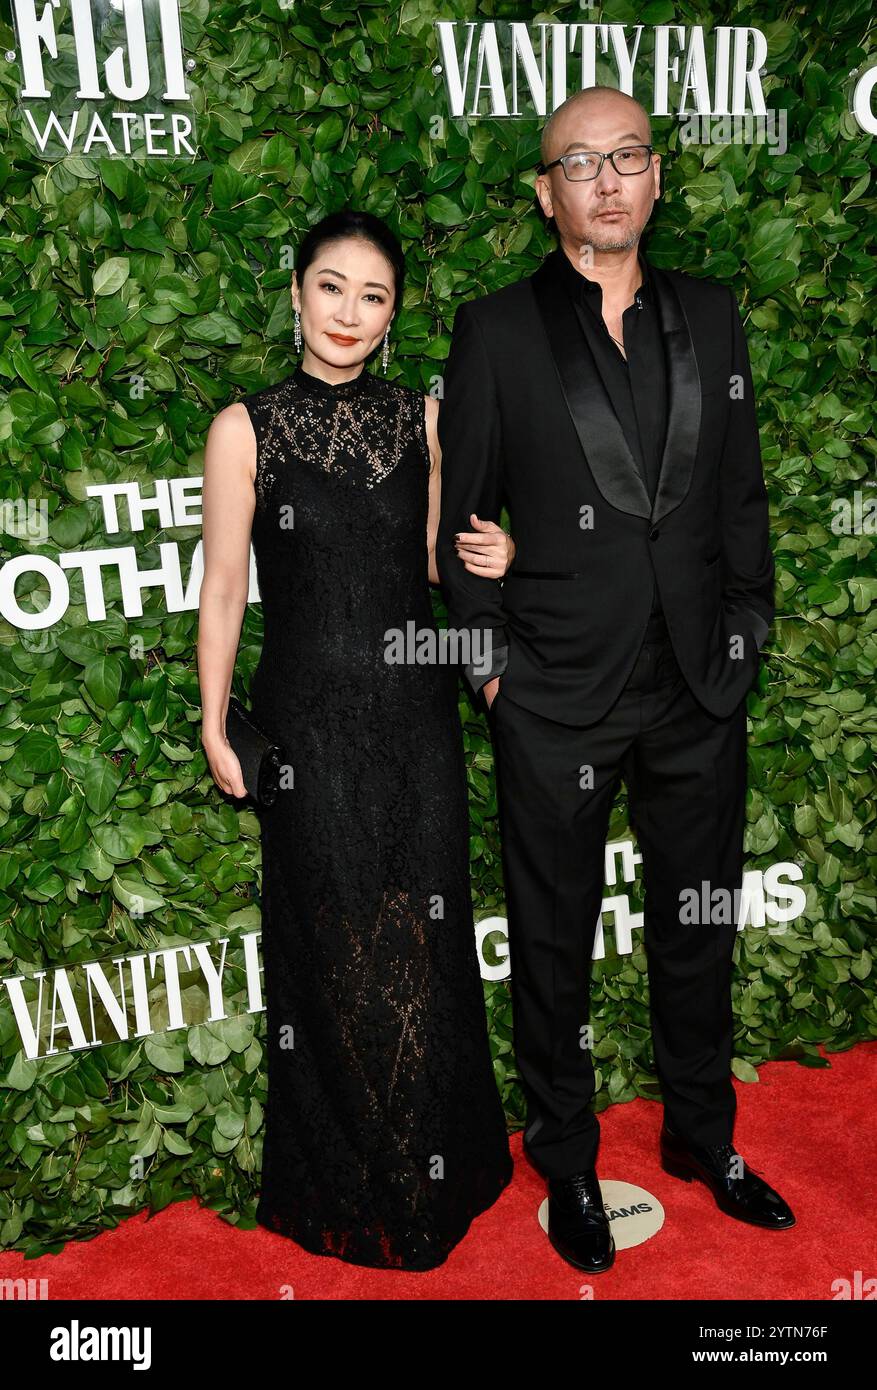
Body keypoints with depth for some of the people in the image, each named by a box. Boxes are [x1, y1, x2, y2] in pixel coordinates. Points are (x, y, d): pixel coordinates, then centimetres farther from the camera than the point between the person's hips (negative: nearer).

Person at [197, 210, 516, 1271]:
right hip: (311, 720, -3)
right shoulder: (245, 428, -5)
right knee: (337, 941, 10)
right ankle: (351, 1187, 34)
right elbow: (222, 592, -2)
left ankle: (440, 1162, 37)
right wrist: (215, 729, -1)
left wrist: (487, 559, -7)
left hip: (416, 711, 3)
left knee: (427, 934, 13)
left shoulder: (423, 418, 5)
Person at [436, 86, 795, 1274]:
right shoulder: (496, 330, -1)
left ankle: (703, 1136, 41)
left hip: (700, 689, 4)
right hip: (556, 700, -3)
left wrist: (746, 630, 4)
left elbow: (742, 494, 11)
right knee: (556, 940, 12)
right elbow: (460, 514, -1)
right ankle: (566, 1162, 34)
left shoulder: (710, 316, 9)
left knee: (700, 929, 17)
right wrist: (490, 663, -5)